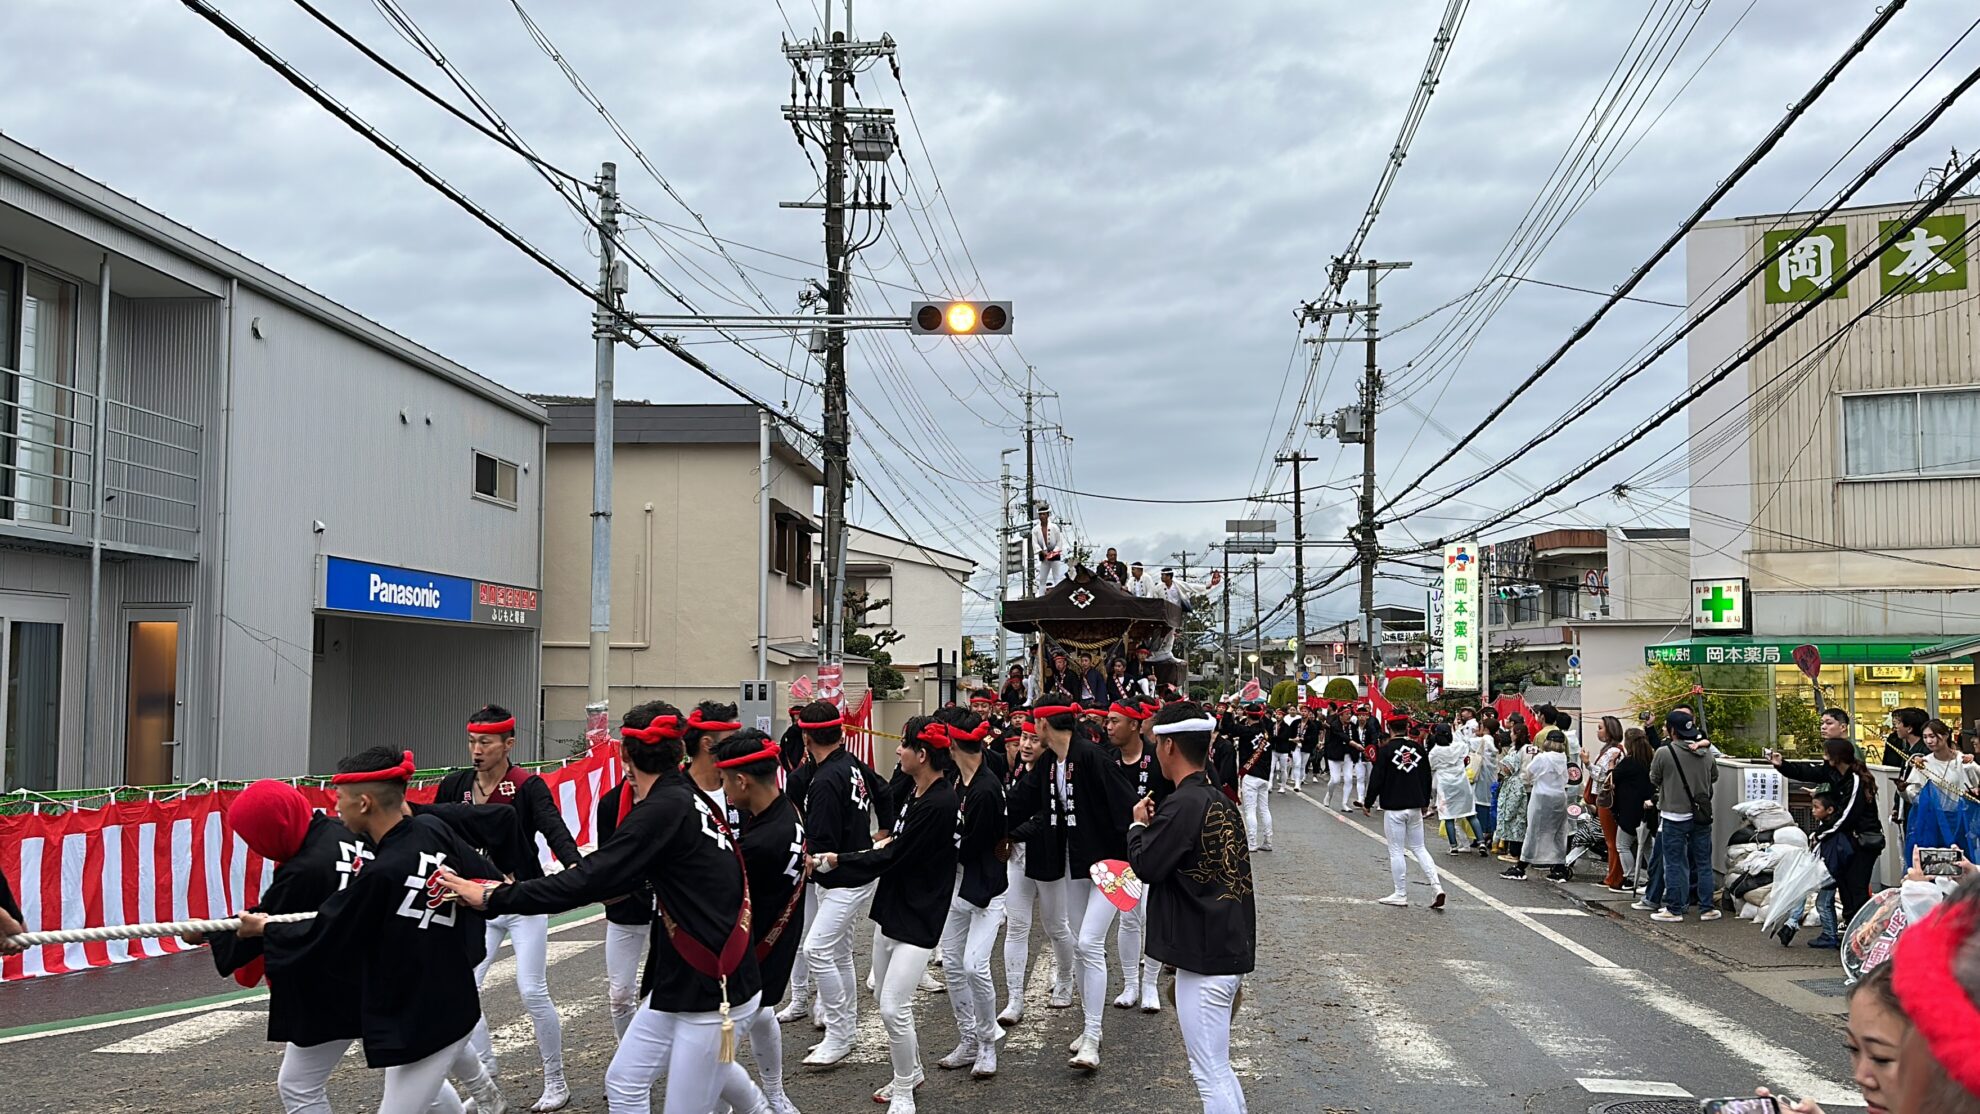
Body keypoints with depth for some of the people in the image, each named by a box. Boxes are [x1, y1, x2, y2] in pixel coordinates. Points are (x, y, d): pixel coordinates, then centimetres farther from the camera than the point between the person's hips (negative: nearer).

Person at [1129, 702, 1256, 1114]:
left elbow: (1145, 865, -14)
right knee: (1218, 1068, 20)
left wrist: (1139, 825, 1)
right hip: (1232, 951, 10)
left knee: (1210, 1074, -3)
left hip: (1204, 957, -10)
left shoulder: (1181, 805, -18)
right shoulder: (1221, 801, 11)